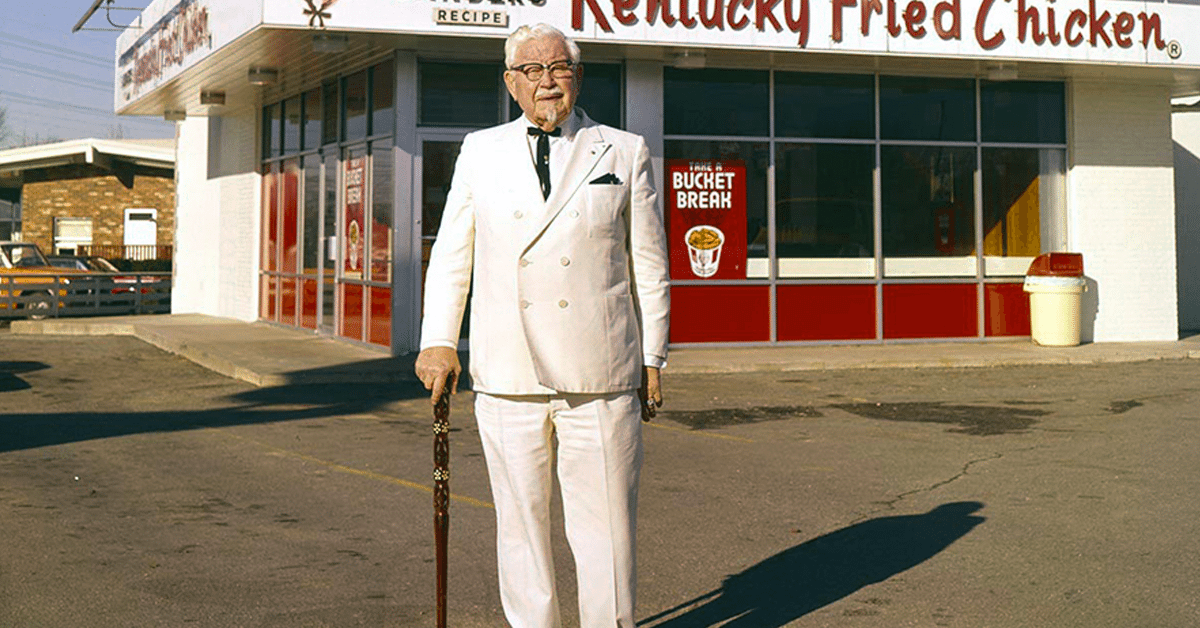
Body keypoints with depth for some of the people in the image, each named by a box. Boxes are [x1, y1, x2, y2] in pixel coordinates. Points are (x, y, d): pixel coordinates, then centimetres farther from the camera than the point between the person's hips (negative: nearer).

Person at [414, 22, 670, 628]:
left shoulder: (625, 153, 8)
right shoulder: (481, 152, 12)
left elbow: (649, 265, 9)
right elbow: (450, 254, 15)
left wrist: (652, 361, 6)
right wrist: (438, 341, 4)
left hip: (601, 375, -1)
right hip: (506, 374, 2)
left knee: (605, 523, 1)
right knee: (521, 521, 8)